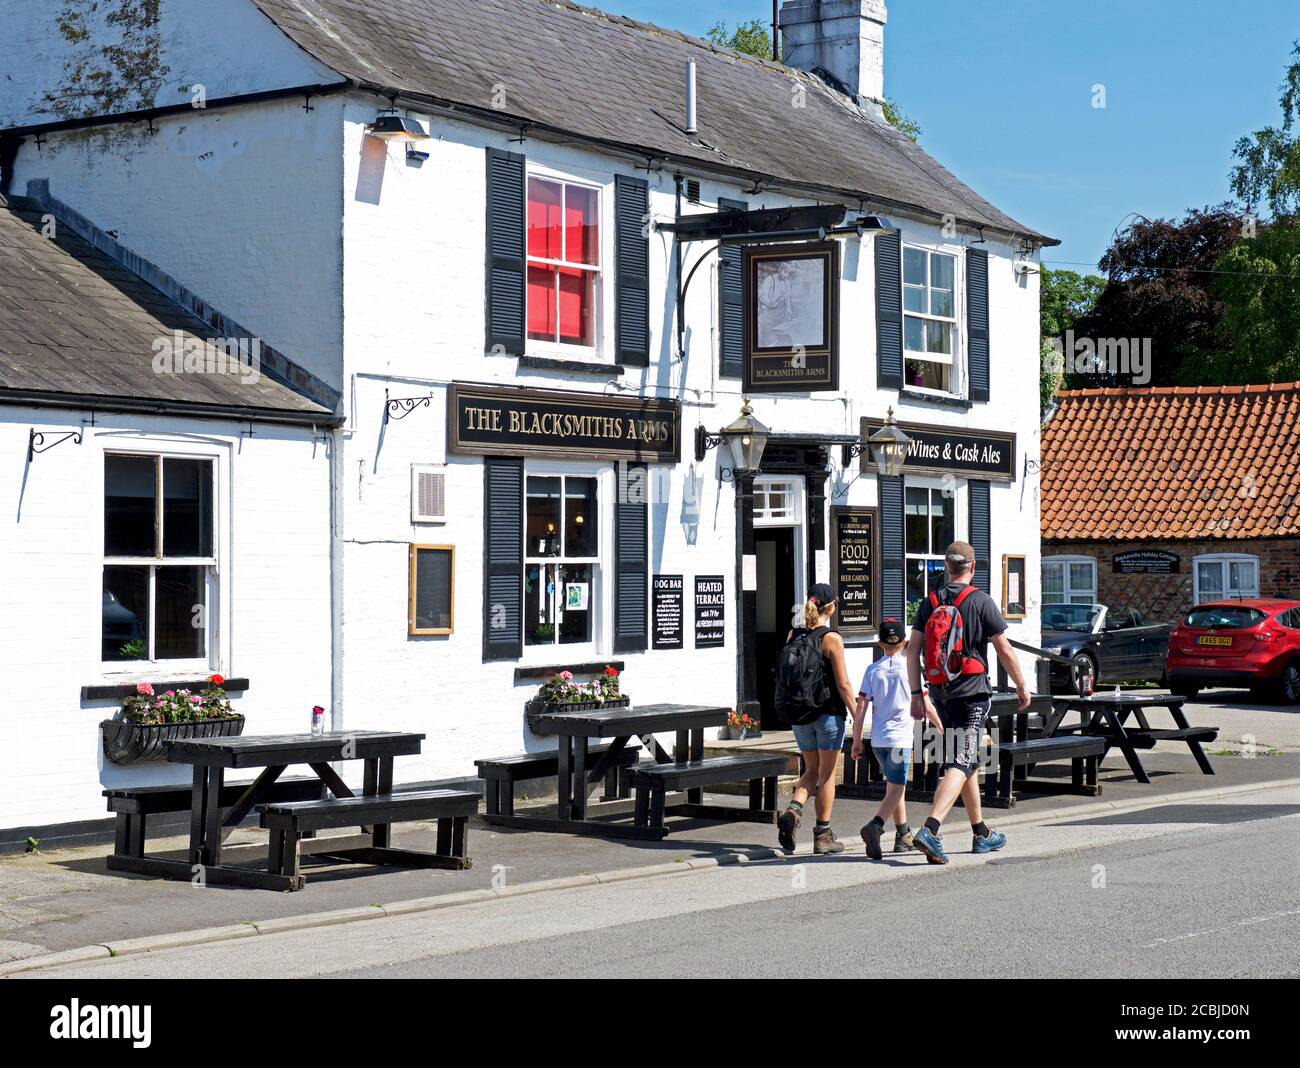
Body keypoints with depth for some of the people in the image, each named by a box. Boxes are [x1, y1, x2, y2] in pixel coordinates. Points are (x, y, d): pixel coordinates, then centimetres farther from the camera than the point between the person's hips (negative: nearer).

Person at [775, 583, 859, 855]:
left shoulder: (793, 635, 2)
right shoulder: (832, 639, -13)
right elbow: (843, 685, -13)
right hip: (829, 713, -5)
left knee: (812, 770, 17)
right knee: (827, 774, 7)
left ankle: (793, 811, -8)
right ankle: (823, 835, 11)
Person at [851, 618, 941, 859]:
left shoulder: (873, 670, 5)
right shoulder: (910, 669, -3)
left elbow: (861, 708, 1)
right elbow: (926, 706, 0)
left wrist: (857, 740, 7)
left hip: (877, 739, 4)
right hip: (900, 738, -4)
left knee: (895, 785, 19)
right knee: (895, 790, -7)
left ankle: (903, 835, 26)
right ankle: (875, 825, -29)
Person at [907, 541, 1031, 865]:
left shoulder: (930, 602, 6)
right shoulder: (980, 601, -7)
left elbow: (913, 650, 2)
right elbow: (1005, 650, -5)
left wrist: (916, 694, 5)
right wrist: (1022, 687, 6)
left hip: (941, 692, 6)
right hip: (972, 691, -6)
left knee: (966, 760, 19)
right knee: (961, 763, -10)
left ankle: (981, 834, 28)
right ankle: (929, 830, -27)